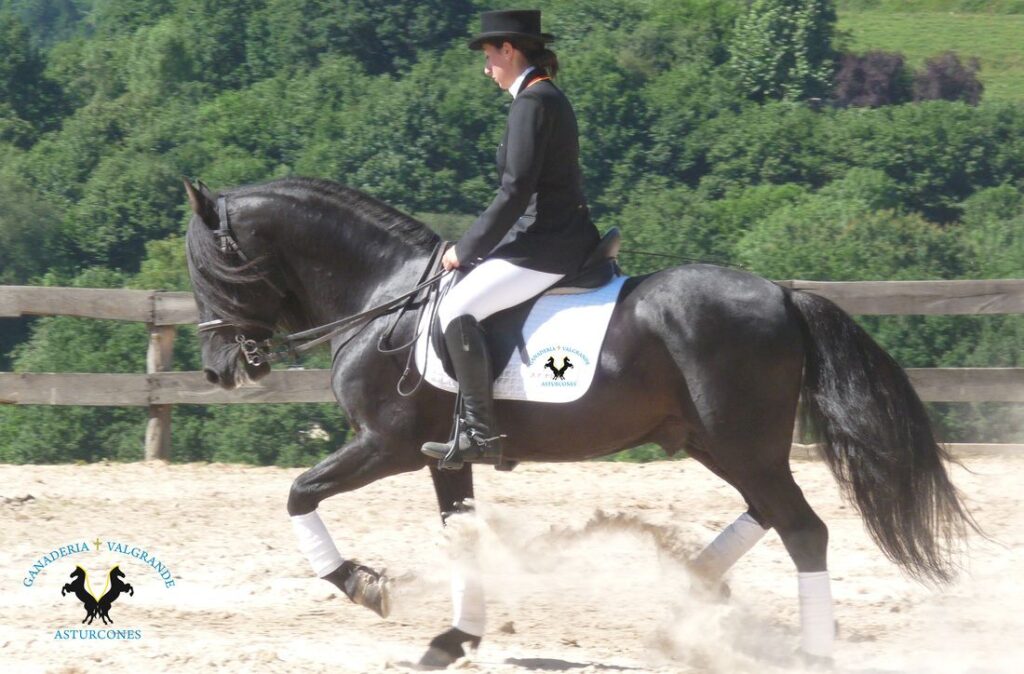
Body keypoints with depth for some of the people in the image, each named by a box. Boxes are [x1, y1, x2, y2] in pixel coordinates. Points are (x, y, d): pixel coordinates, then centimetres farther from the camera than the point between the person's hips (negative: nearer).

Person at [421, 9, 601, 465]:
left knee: (457, 308, -18)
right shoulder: (548, 98, 16)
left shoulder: (531, 102, -15)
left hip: (546, 247, -11)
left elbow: (515, 192, -20)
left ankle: (480, 433, -20)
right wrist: (475, 247, 20)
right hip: (556, 236, 11)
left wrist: (467, 250, -12)